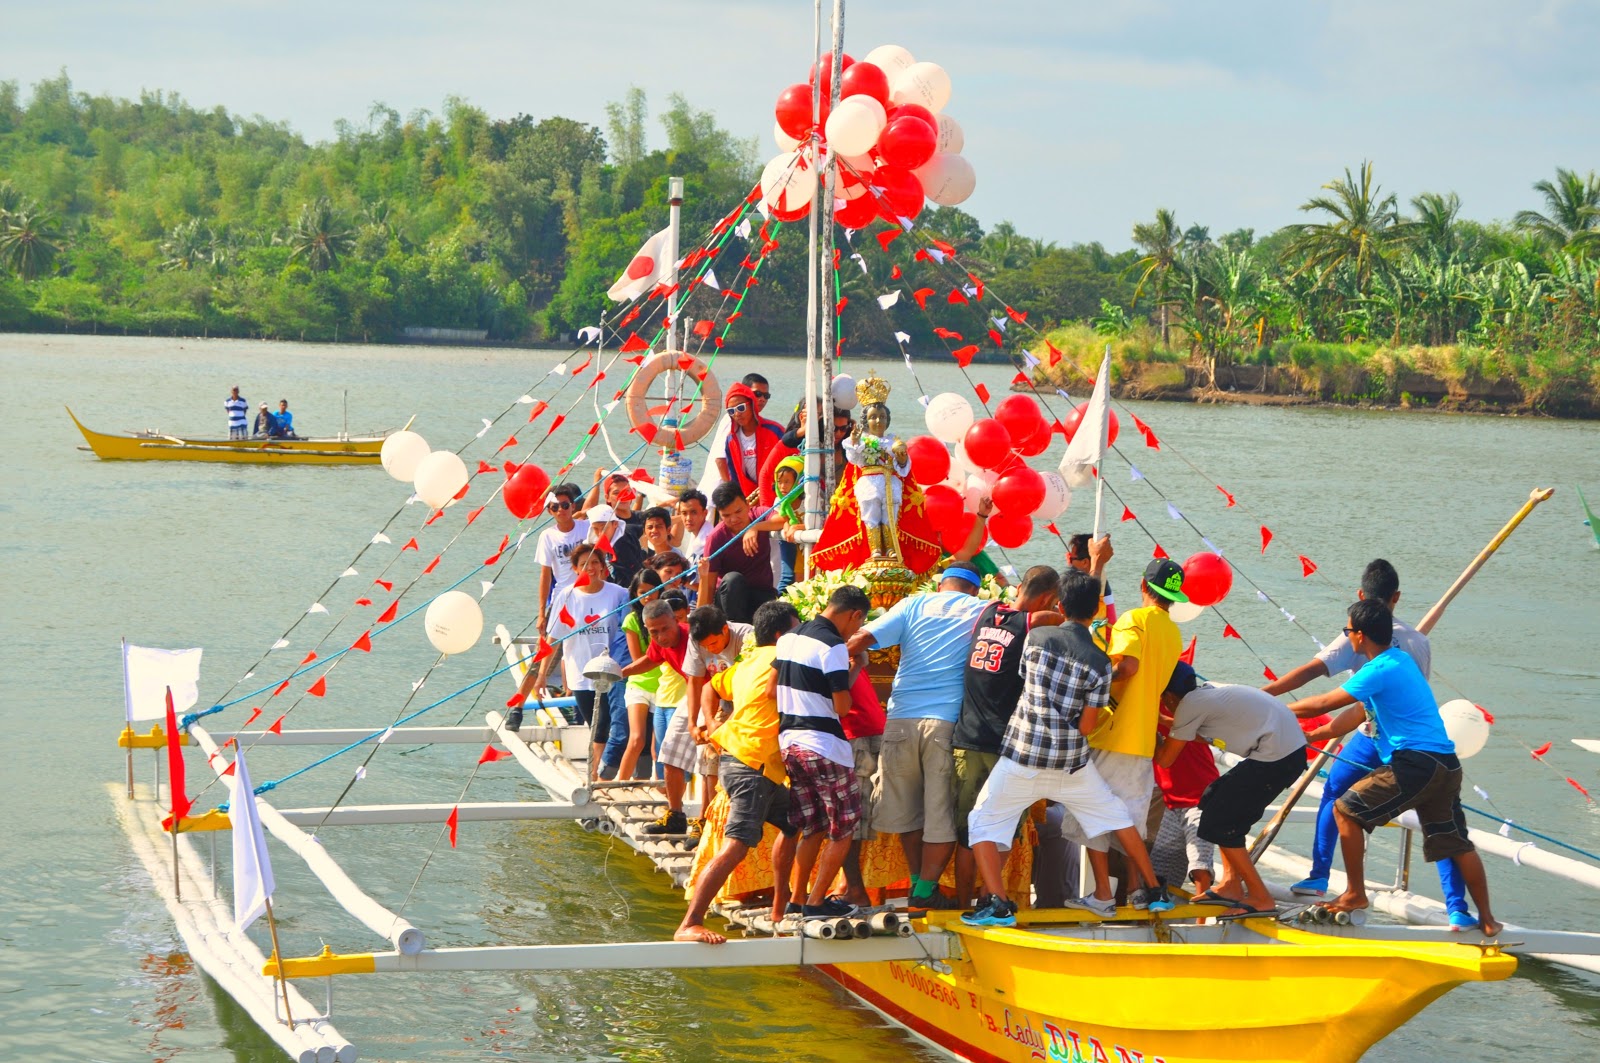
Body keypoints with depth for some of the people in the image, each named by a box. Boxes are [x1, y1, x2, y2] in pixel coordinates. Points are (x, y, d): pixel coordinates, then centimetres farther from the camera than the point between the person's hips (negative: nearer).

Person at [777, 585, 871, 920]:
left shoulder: (788, 639, 10)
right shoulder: (833, 646, -15)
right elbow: (842, 706, -17)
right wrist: (854, 671, 0)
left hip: (788, 742, 8)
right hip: (824, 747, -8)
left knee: (813, 829, 16)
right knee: (843, 829, 4)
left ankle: (797, 899, 16)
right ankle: (817, 902, 2)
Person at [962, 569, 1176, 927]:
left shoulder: (1036, 637, -3)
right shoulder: (1100, 662, -4)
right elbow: (1087, 726, -4)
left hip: (1023, 755, -1)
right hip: (1071, 761, 2)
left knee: (984, 823, 9)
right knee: (1116, 816, 21)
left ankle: (997, 903, -7)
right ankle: (1154, 891, 28)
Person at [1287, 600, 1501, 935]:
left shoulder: (1380, 670, -11)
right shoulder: (1401, 659, 18)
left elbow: (1324, 704, -8)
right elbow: (1361, 714, 23)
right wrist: (1309, 737, 24)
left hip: (1415, 763, -9)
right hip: (1445, 765, 9)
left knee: (1346, 810, -1)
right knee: (1457, 843, 15)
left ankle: (1355, 894, 4)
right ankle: (1487, 920, 18)